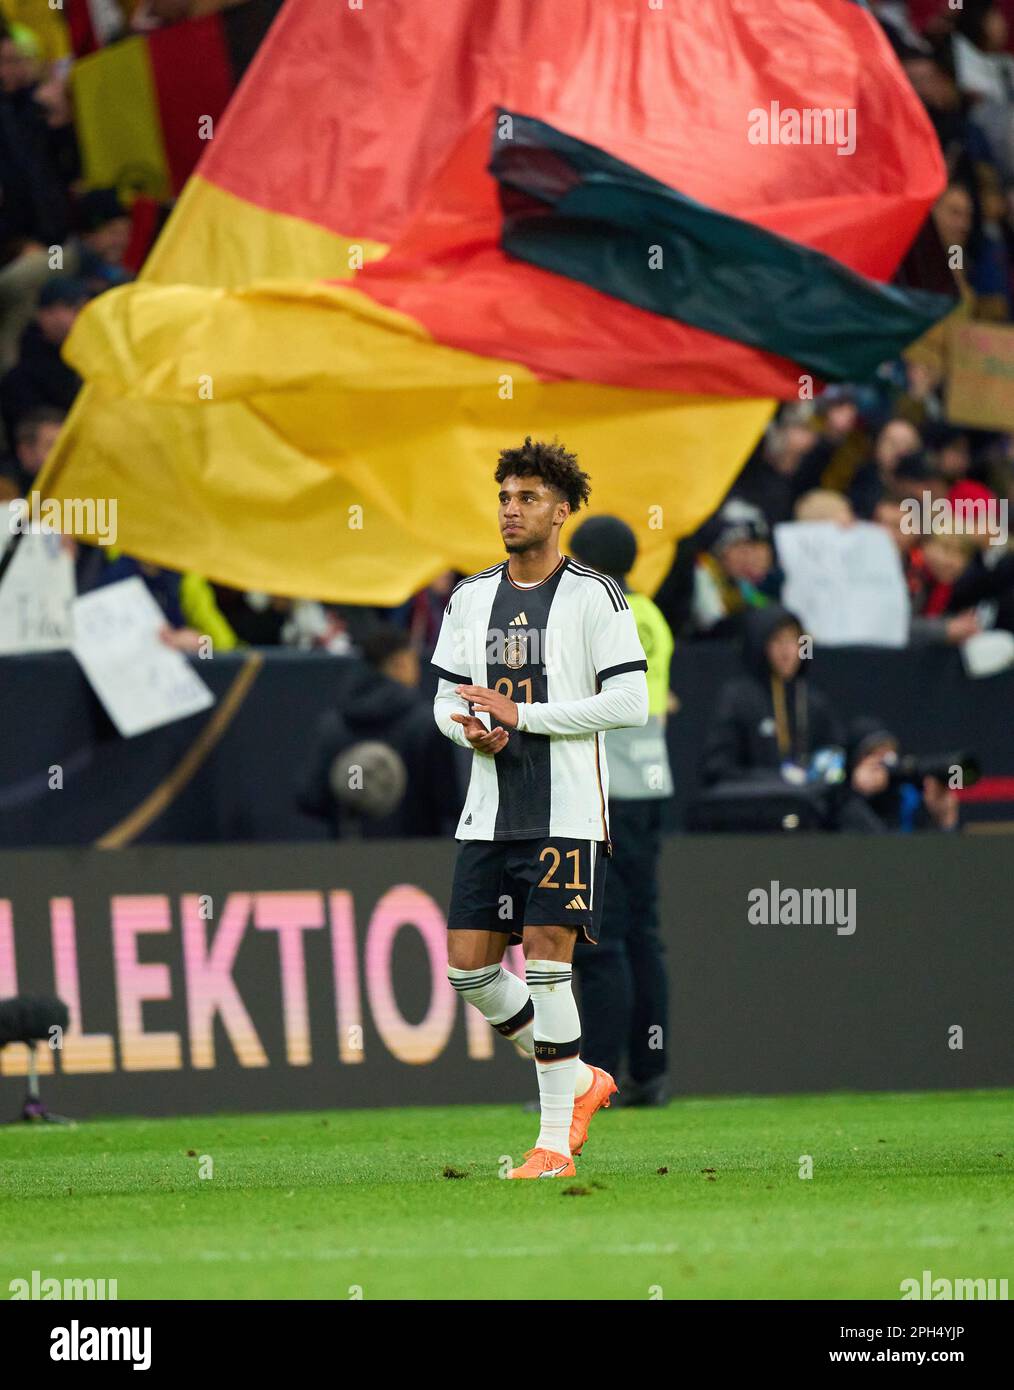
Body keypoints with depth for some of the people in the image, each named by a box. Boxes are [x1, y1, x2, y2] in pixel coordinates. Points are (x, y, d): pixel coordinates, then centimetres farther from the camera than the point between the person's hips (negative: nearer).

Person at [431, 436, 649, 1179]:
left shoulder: (596, 596, -4)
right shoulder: (469, 599, 13)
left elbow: (630, 702, -11)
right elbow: (448, 698, 18)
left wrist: (521, 715, -14)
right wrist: (472, 729, -7)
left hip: (568, 813, -6)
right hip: (489, 814, 6)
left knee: (547, 958, -11)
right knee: (470, 967, 1)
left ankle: (556, 1141, -4)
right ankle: (579, 1081, 22)